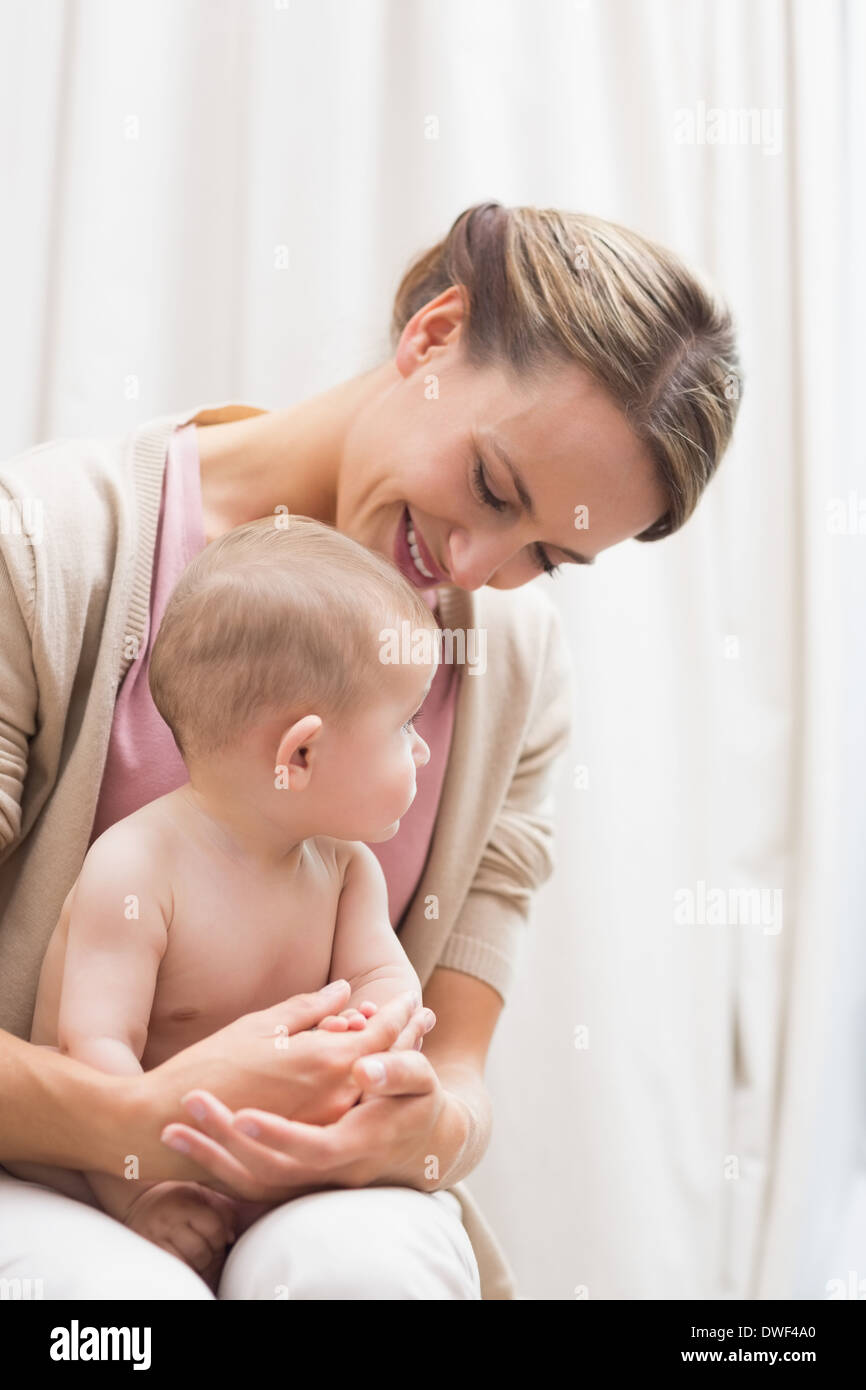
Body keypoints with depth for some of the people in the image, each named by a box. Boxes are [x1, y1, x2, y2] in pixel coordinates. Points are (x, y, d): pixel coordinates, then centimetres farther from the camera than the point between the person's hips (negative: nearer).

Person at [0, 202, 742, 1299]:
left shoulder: (518, 662, 1)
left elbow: (455, 1070, 1)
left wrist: (434, 1124, -22)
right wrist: (137, 1116, -29)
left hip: (324, 1195, 2)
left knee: (360, 1256, -32)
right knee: (137, 1289, -34)